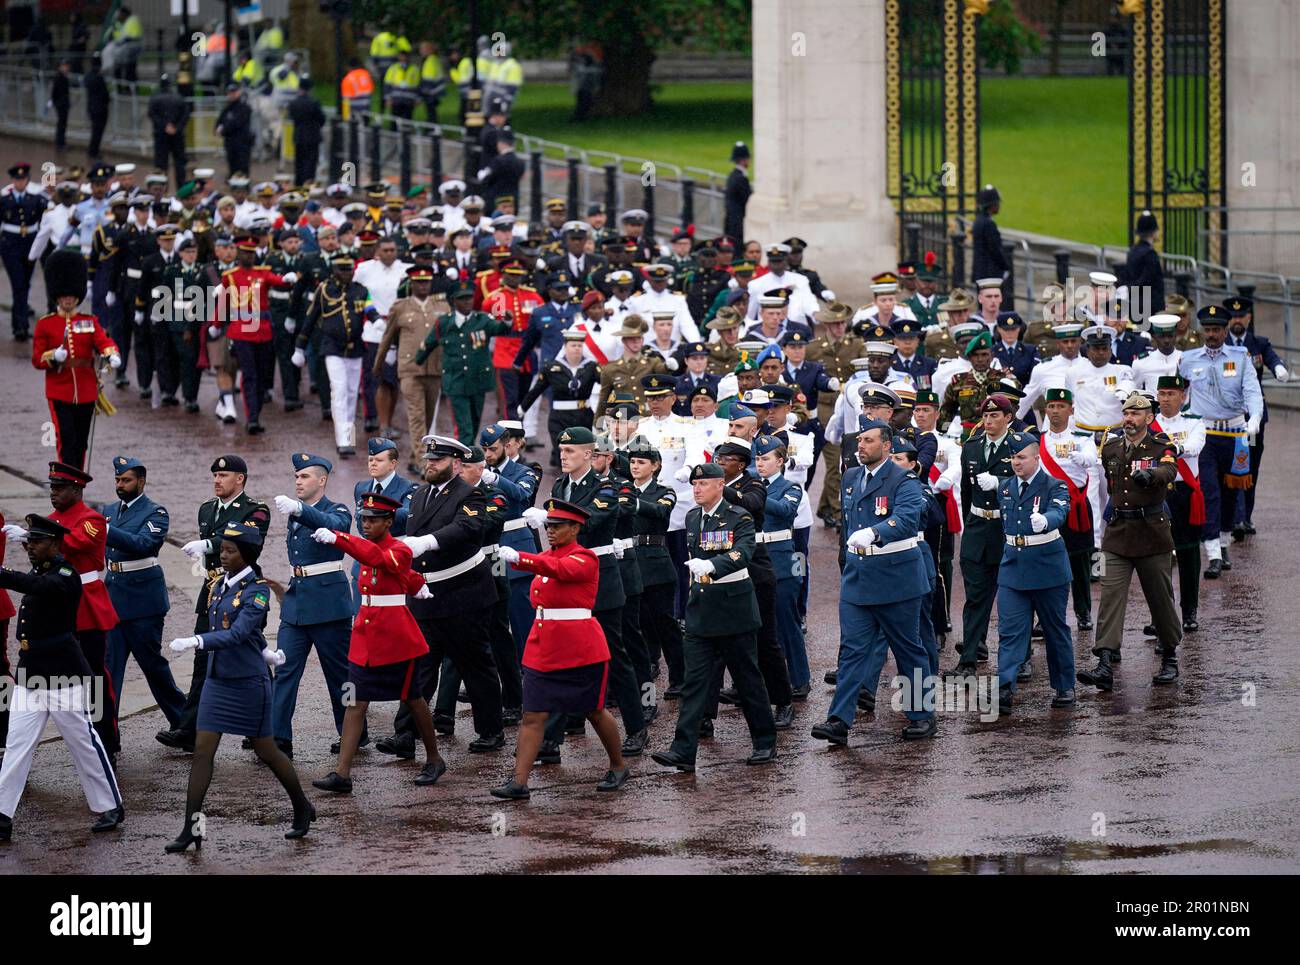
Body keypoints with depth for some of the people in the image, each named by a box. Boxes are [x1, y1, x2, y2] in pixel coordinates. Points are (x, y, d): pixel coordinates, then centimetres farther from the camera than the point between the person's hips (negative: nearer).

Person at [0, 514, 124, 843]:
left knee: (84, 743, 3)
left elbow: (39, 587, -33)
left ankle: (111, 807, 16)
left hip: (64, 678, -8)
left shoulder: (66, 577, -16)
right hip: (29, 677, 8)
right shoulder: (40, 573, 9)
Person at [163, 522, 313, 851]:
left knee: (266, 751, 7)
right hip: (217, 679, 6)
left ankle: (303, 809, 29)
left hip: (248, 682, -6)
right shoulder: (220, 584, 6)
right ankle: (191, 829, -3)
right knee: (202, 750, -2)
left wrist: (196, 642, -38)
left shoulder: (258, 590, -16)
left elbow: (238, 634, -27)